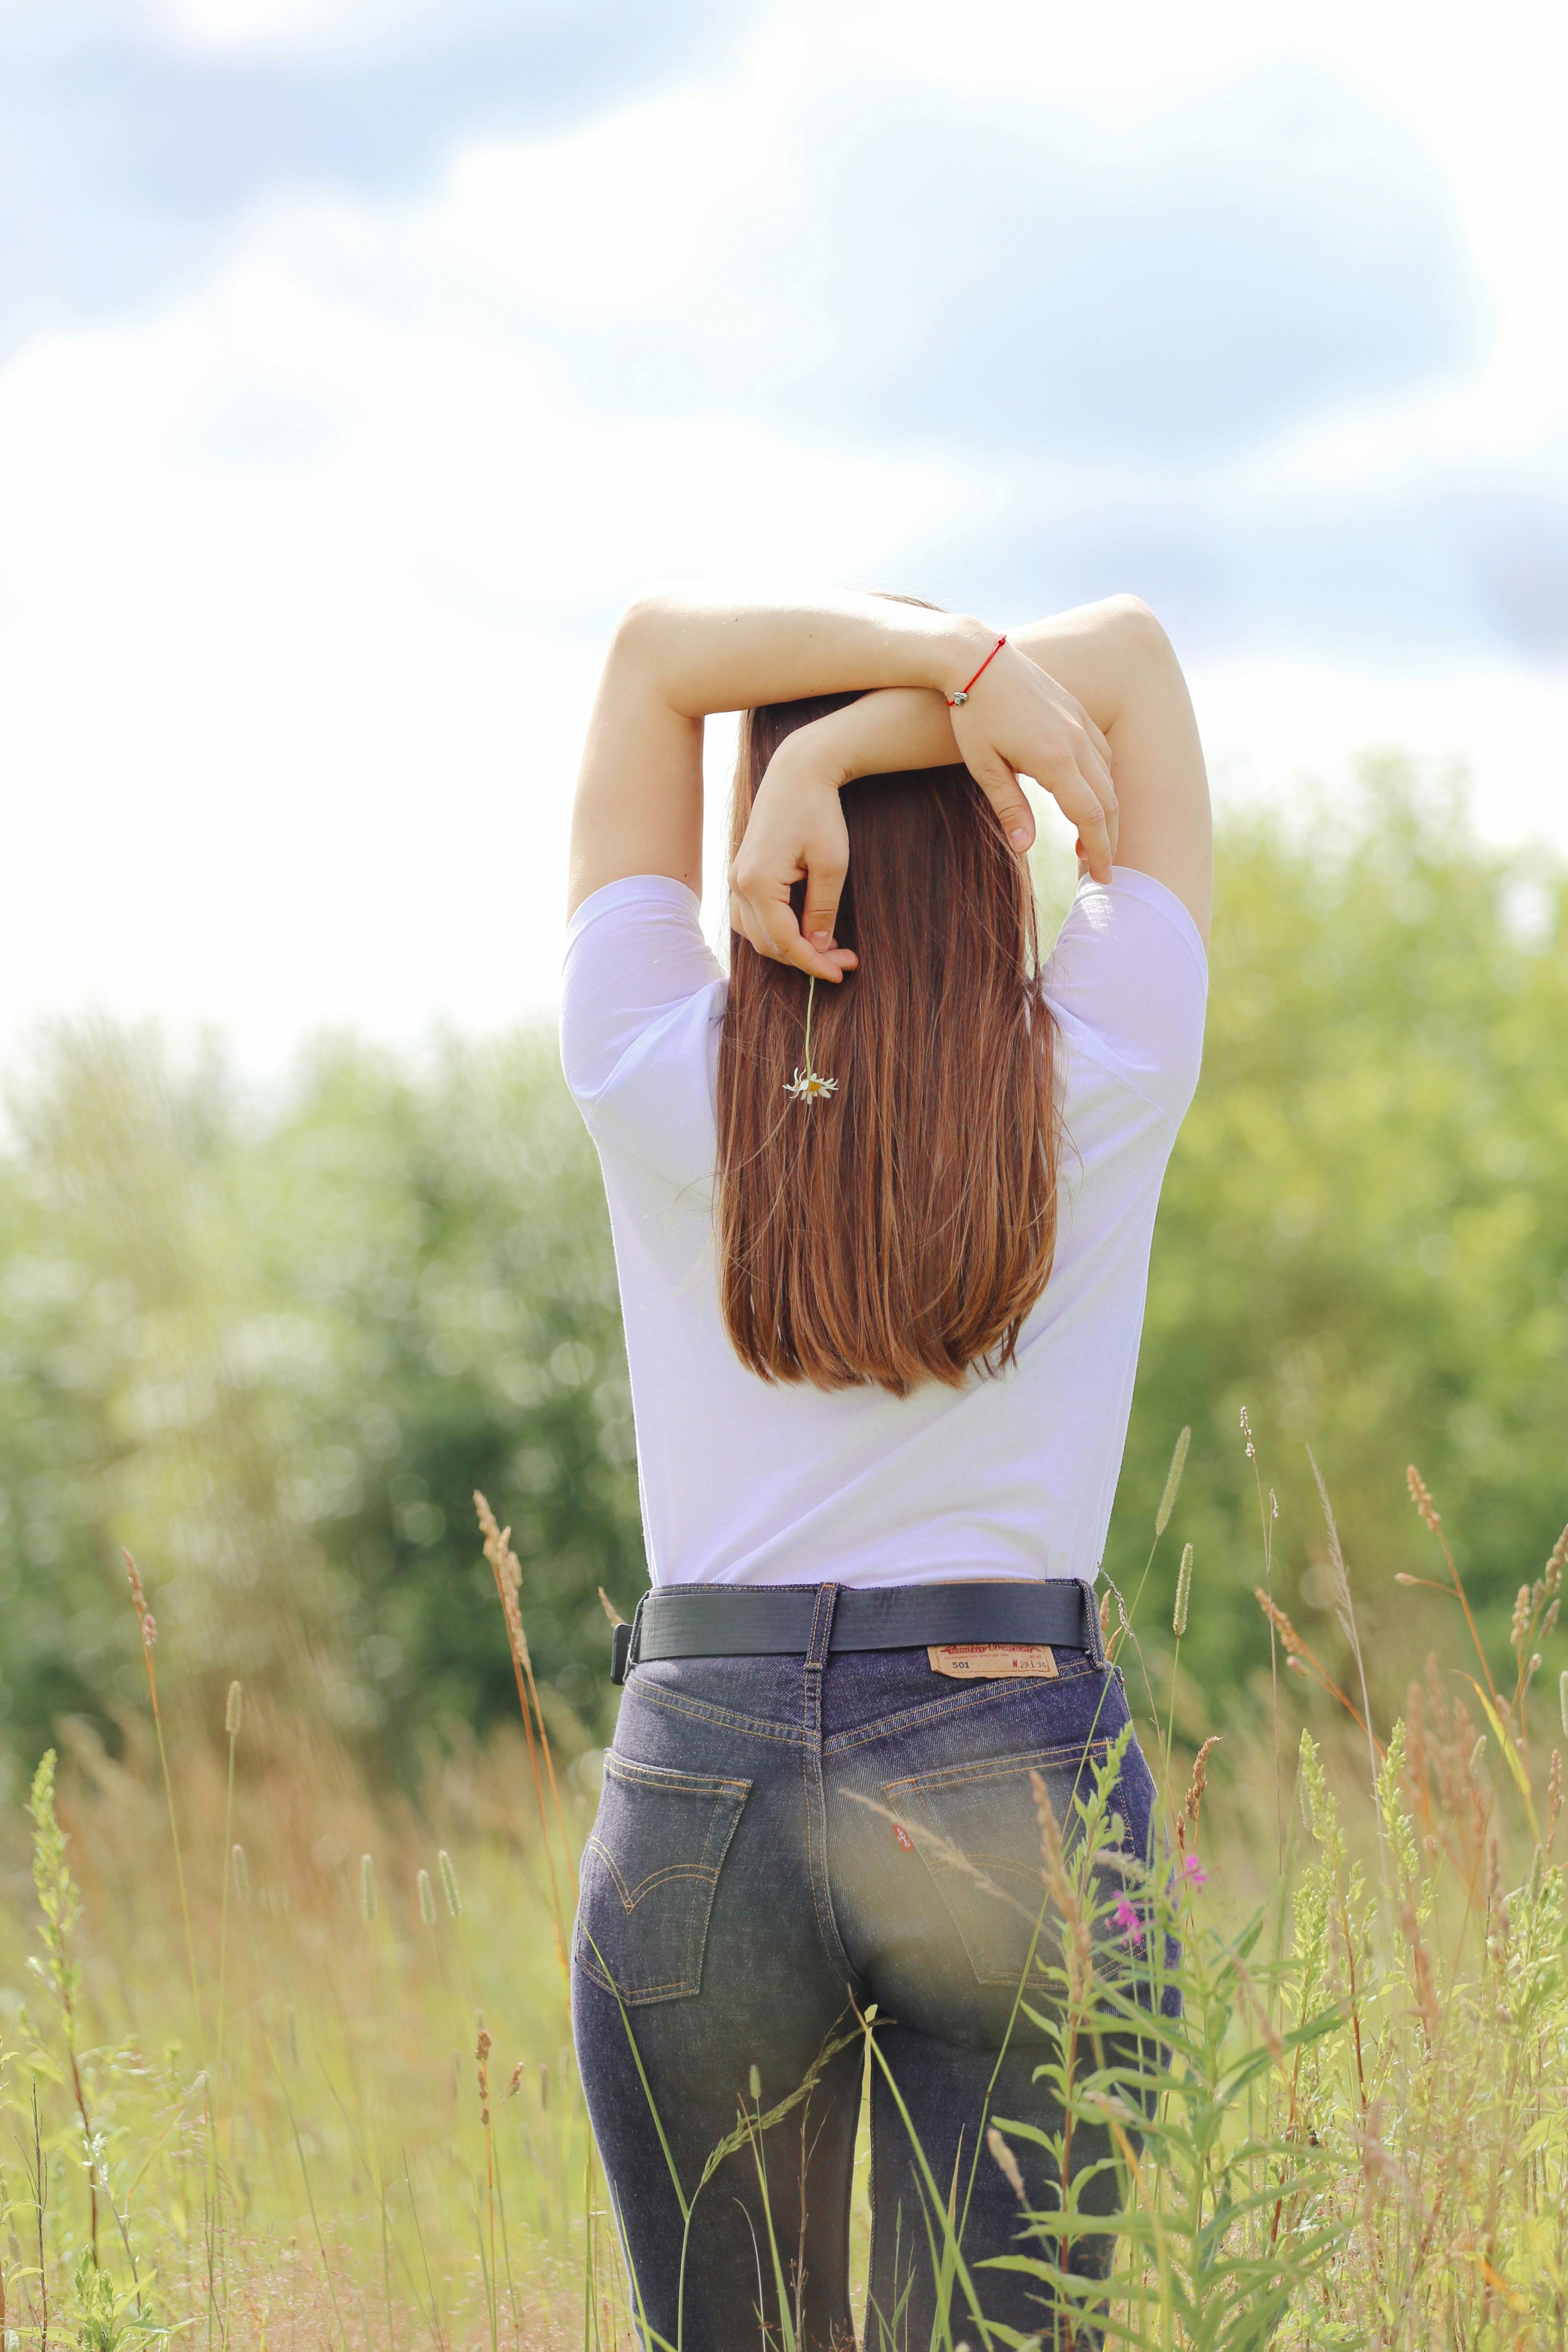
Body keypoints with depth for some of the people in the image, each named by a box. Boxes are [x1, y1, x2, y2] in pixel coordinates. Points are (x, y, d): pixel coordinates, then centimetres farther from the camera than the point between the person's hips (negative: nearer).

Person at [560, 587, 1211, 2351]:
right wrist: (950, 691, -8)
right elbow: (1128, 654, 7)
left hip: (697, 1791, 1)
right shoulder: (1104, 1084, -1)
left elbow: (657, 647, 5)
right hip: (1021, 1780, 0)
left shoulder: (658, 1083, -1)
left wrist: (969, 660, -7)